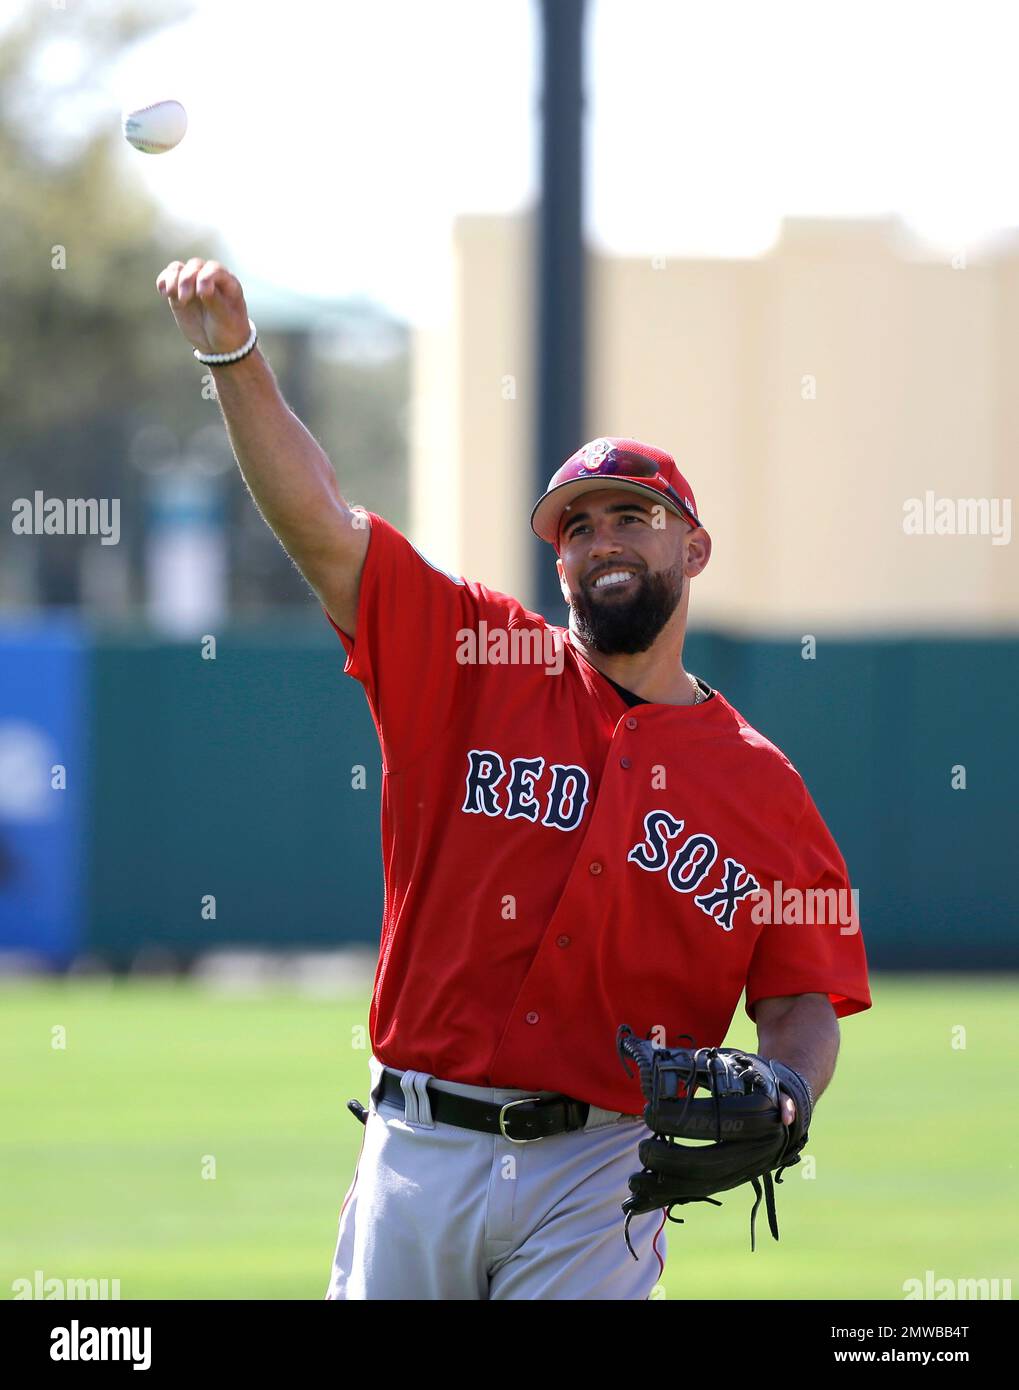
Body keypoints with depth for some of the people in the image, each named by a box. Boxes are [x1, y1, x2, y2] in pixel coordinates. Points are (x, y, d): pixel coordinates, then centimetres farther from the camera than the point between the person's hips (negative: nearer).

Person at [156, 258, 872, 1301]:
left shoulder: (762, 784, 7)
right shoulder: (475, 659, 7)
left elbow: (803, 1006, 8)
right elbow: (318, 524, -2)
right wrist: (234, 356, -14)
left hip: (600, 1175, -1)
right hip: (415, 1152, 1)